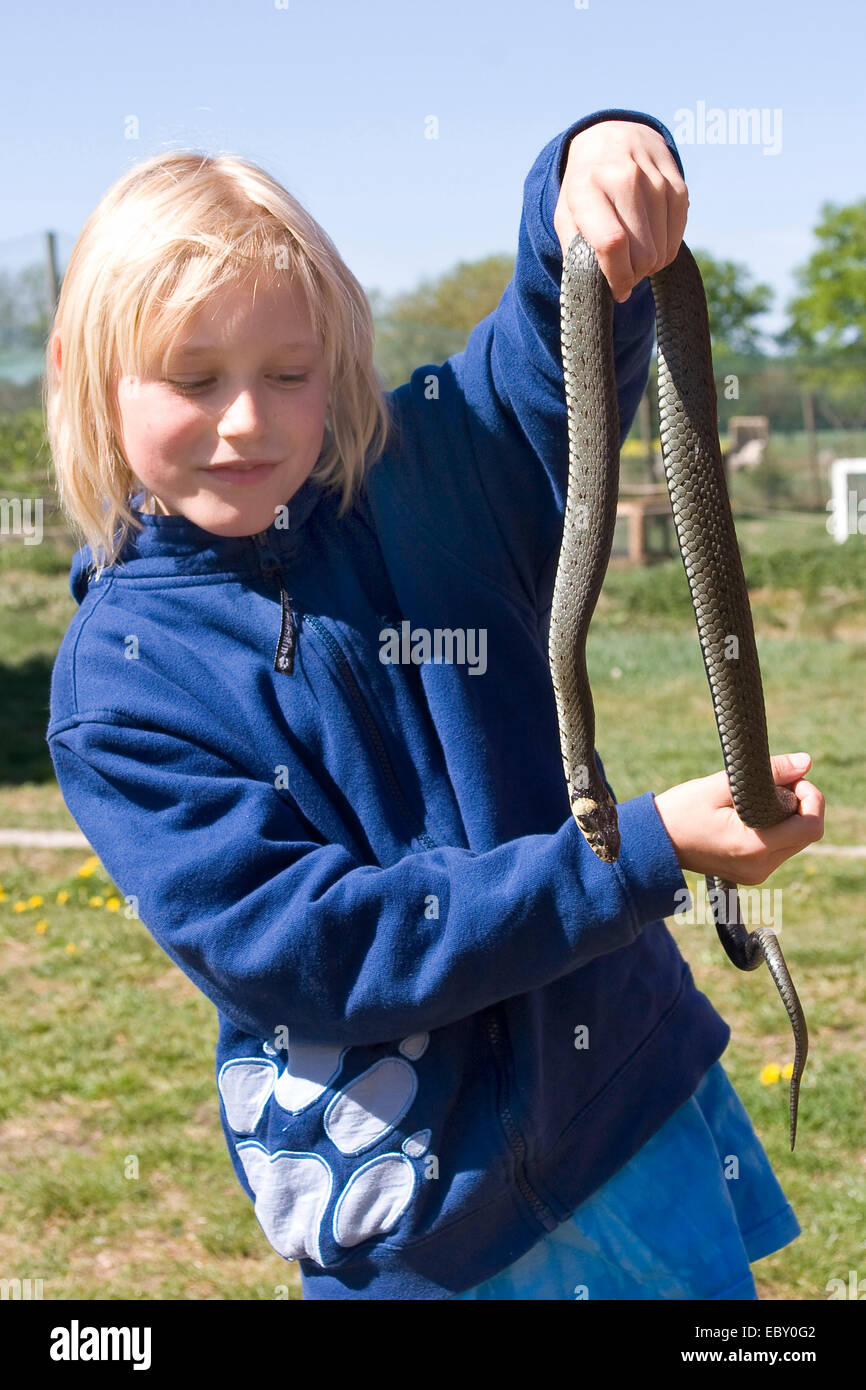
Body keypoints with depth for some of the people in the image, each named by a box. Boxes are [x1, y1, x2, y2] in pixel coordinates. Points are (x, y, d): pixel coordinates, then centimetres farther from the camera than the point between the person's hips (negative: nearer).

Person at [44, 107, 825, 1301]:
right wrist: (648, 852, -25)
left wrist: (600, 158, -36)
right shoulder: (118, 686, -12)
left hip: (640, 1102, 3)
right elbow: (315, 950, -19)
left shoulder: (424, 475, -3)